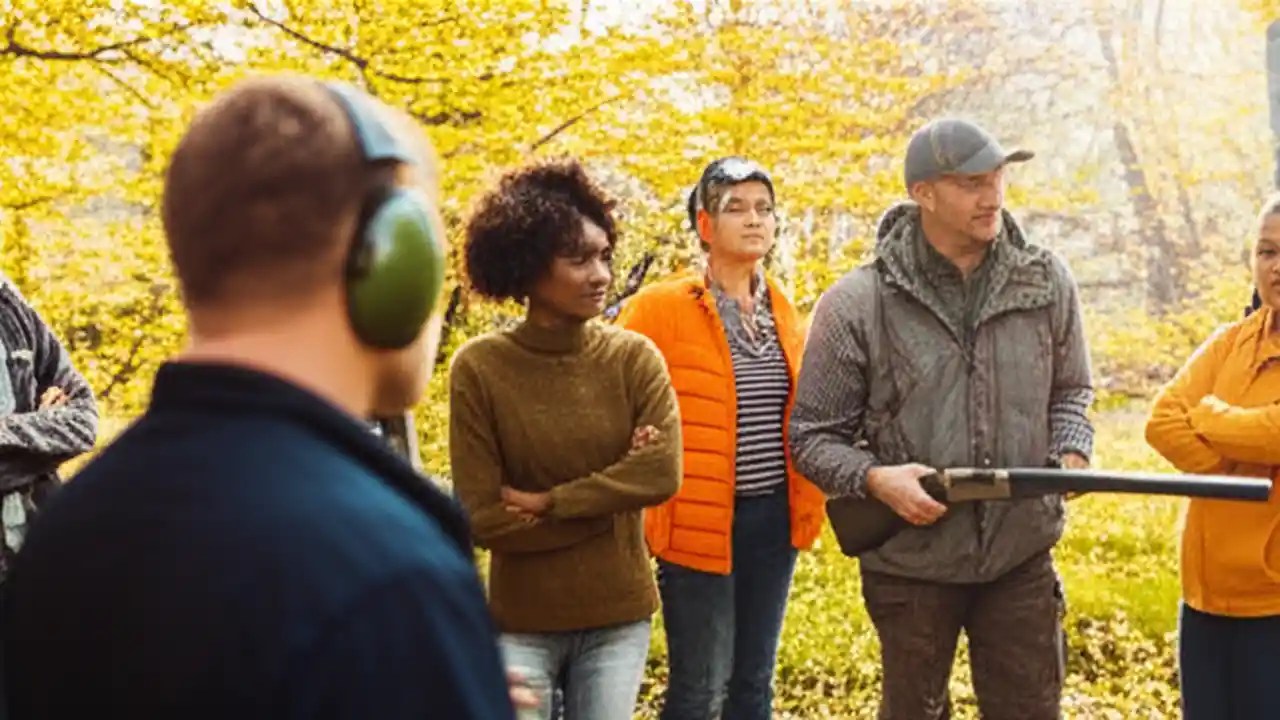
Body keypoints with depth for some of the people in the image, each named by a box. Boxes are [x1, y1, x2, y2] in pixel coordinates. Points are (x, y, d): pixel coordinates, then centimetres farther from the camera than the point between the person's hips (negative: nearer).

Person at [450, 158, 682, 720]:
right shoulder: (479, 367, -10)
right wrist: (612, 497, -12)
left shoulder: (633, 357, -4)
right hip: (521, 622, -2)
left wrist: (545, 503, -17)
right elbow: (482, 519, -12)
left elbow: (663, 473, -17)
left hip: (618, 617, 2)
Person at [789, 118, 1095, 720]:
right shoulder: (858, 304, -10)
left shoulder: (1046, 283, 0)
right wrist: (875, 479, -21)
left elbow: (1070, 392, 14)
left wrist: (1071, 454, -6)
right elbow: (814, 434, -4)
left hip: (1020, 555, 2)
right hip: (910, 561, -2)